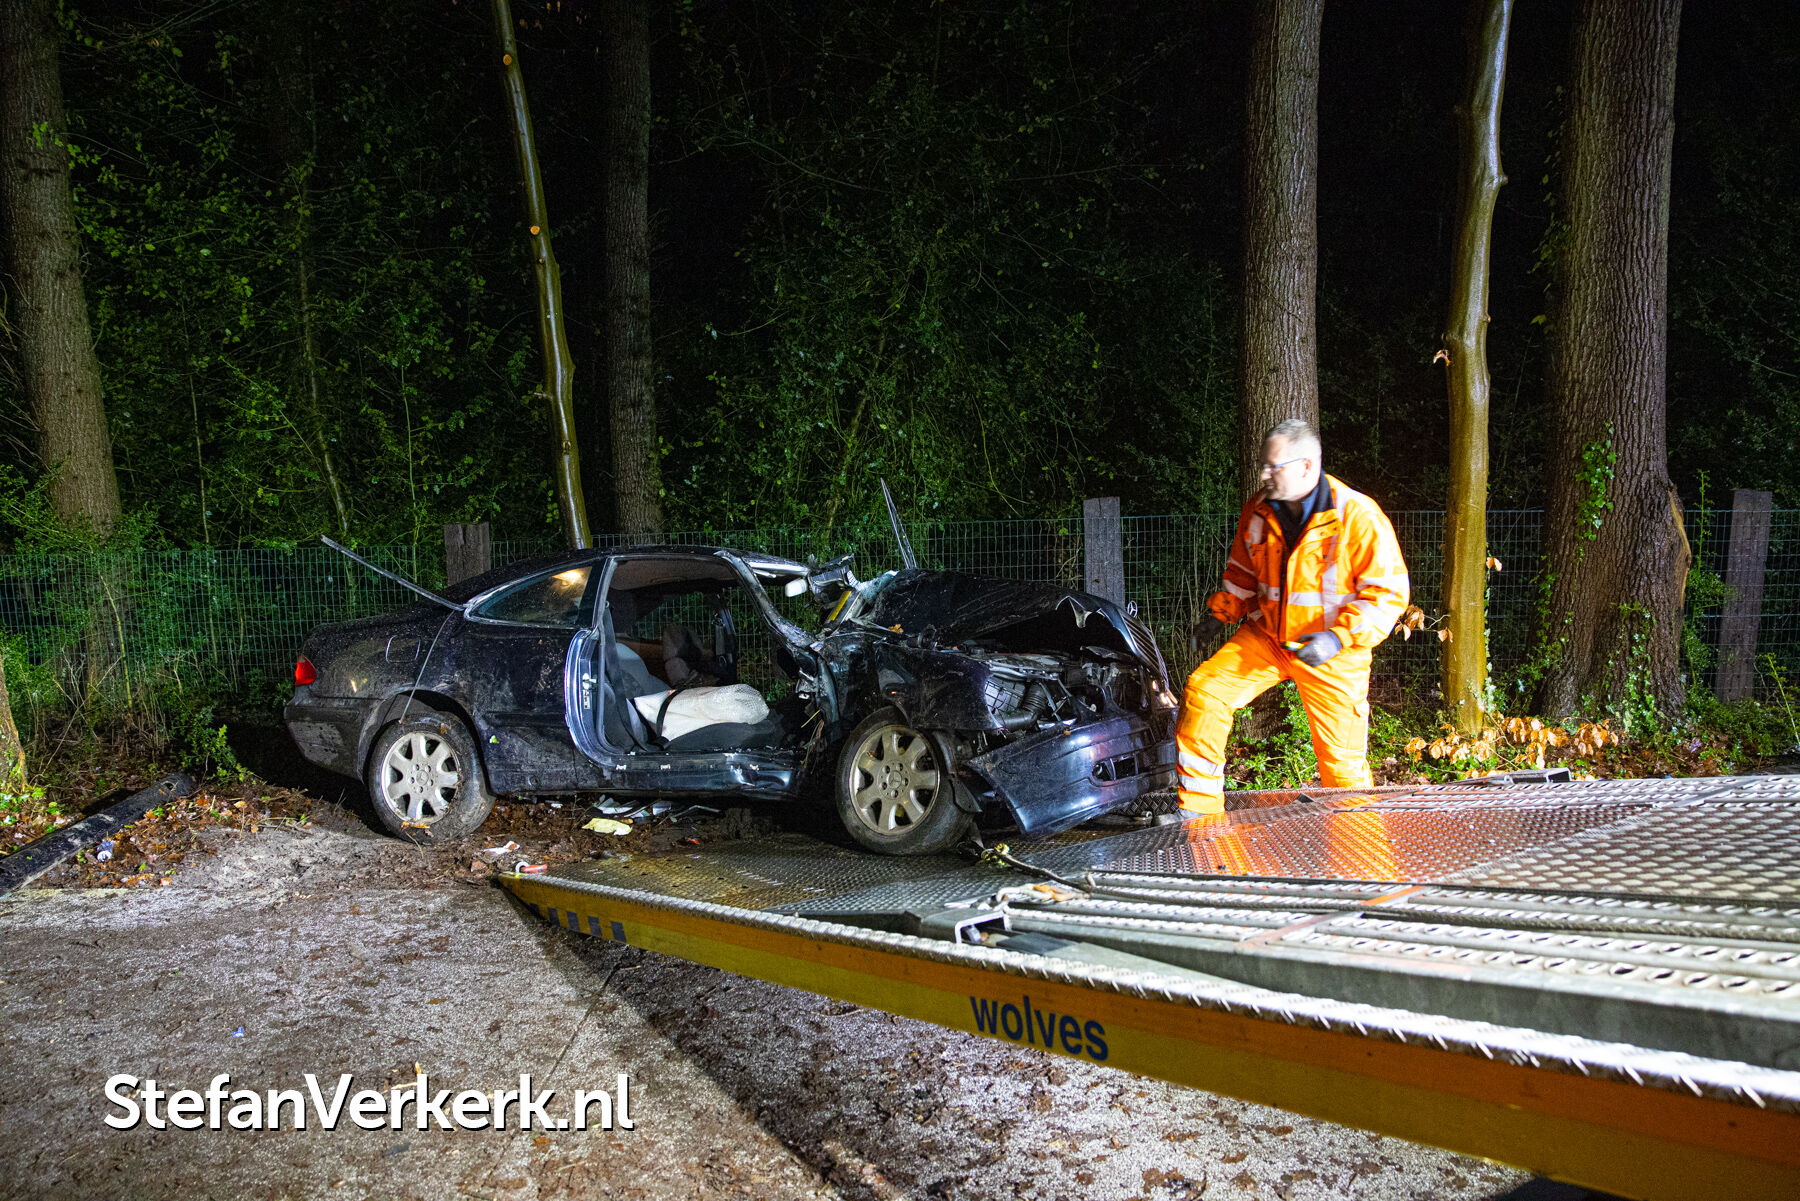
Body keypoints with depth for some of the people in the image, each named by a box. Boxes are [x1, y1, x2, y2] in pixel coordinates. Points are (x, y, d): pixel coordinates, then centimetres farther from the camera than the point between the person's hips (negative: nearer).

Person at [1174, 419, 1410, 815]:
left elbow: (1389, 593, -16)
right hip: (1266, 636, 4)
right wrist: (1220, 613, 7)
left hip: (1330, 653, -4)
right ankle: (1198, 809, -4)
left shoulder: (1359, 517, -18)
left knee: (1343, 760, 2)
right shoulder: (1259, 511, -1)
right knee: (1203, 690, -13)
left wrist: (1338, 637, -26)